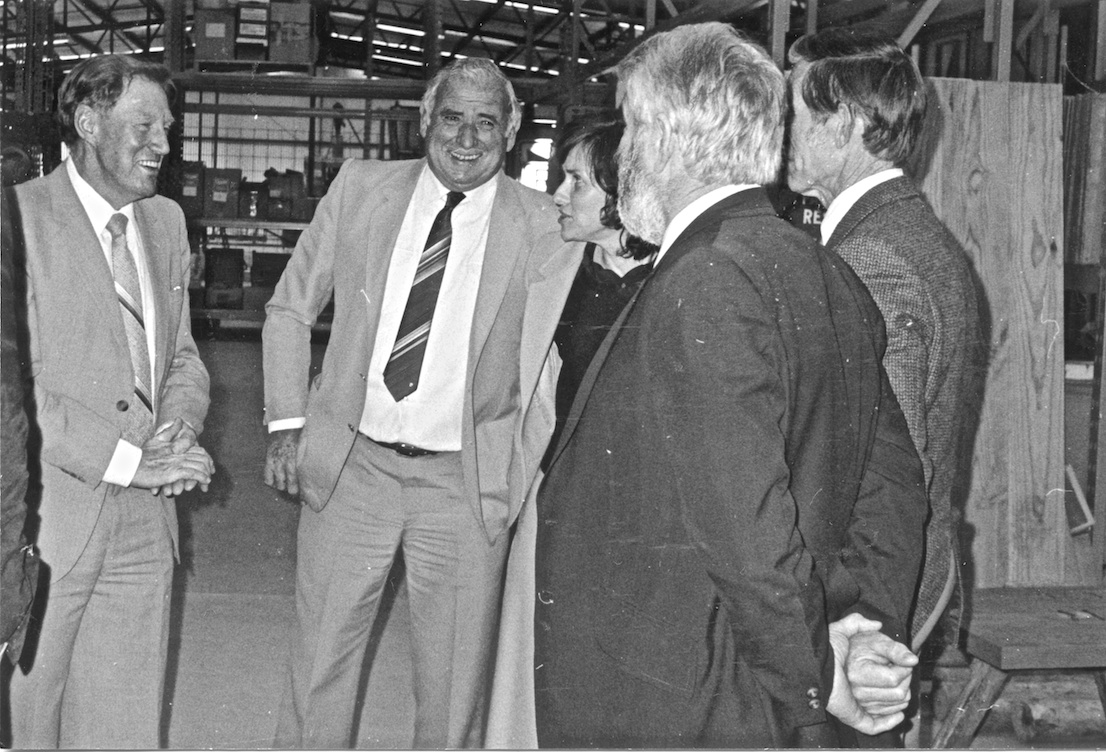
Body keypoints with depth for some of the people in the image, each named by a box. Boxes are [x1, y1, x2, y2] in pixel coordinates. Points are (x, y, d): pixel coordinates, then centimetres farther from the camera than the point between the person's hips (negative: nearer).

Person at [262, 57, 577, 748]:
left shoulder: (543, 228, -4)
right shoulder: (361, 188, 2)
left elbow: (545, 363, -1)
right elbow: (290, 310, 10)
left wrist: (526, 477, -8)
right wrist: (287, 423, 2)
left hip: (465, 483, -1)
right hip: (350, 463, 2)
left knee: (455, 696, 8)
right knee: (319, 672, 10)